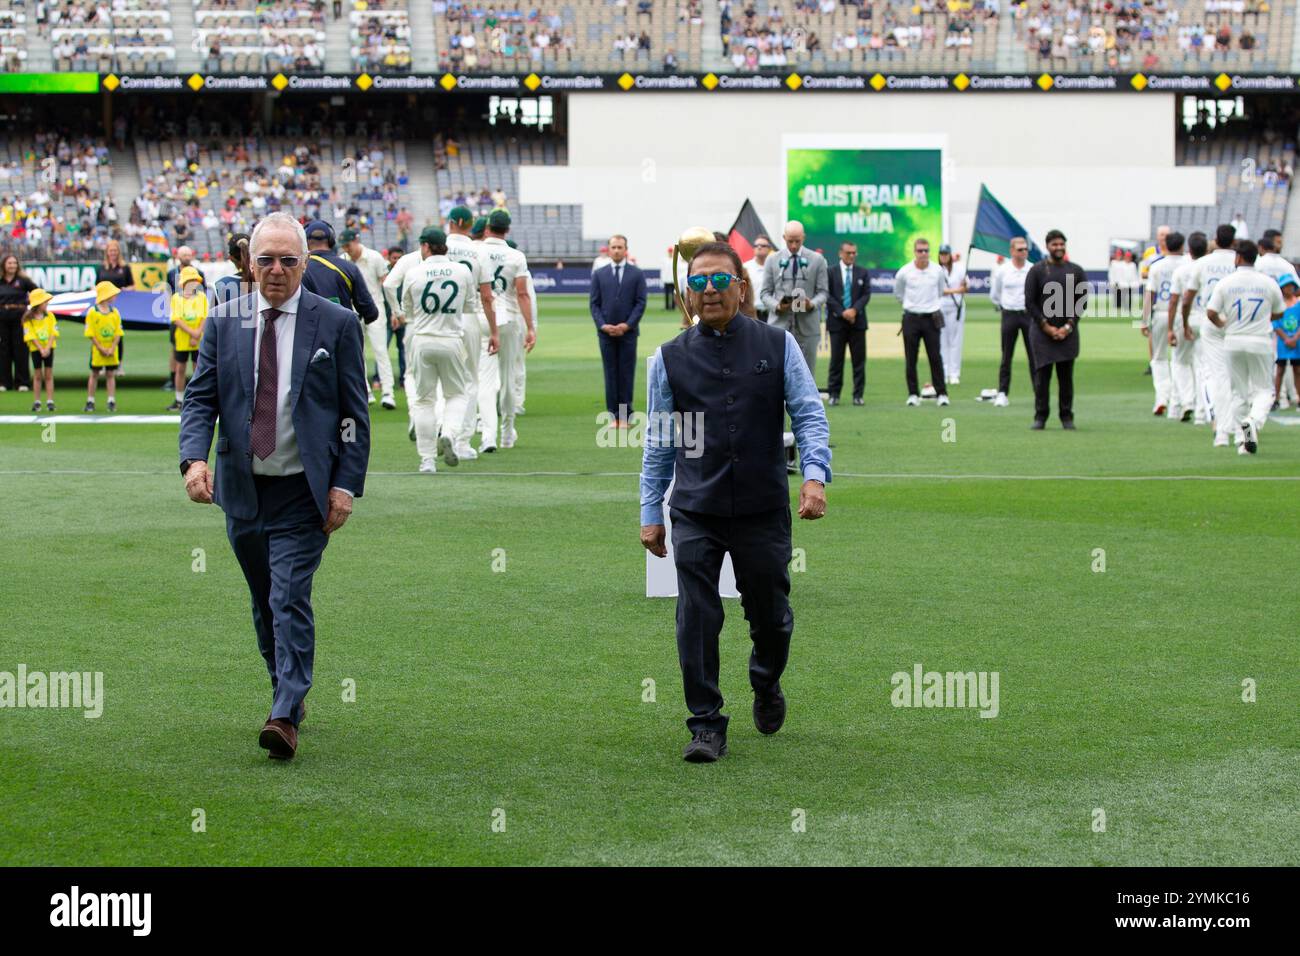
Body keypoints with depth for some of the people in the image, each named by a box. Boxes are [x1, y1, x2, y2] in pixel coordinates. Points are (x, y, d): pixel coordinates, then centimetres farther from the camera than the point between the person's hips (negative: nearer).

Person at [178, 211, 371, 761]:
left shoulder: (336, 324, -2)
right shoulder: (223, 323, 5)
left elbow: (355, 412, 0)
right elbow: (200, 398, 1)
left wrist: (347, 485, -9)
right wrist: (194, 458, -17)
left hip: (303, 492, -4)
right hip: (242, 489, 4)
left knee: (290, 601, -13)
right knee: (264, 603, 14)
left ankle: (285, 718, -15)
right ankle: (288, 690, 31)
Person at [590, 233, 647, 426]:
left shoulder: (636, 274, 4)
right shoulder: (599, 274, 8)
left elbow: (641, 302, 0)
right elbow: (594, 303, 6)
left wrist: (627, 325, -11)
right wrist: (602, 325, -8)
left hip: (628, 331, -1)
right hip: (605, 332, 1)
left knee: (627, 373, 0)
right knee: (610, 373, 2)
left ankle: (625, 416, 3)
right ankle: (613, 415, 4)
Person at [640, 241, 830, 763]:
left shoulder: (777, 345, 3)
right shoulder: (669, 358, 5)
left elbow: (809, 415, -1)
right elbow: (659, 443, 10)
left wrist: (815, 475, -17)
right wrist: (651, 512, 7)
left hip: (763, 508, 0)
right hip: (696, 512, 0)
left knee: (770, 616, 10)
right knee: (697, 618, -8)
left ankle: (766, 685, 40)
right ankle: (706, 725, 1)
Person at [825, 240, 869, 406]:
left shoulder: (863, 273, 9)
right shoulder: (831, 272, 3)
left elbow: (866, 295, 3)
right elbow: (827, 295, -3)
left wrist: (854, 310, -13)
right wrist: (842, 312, -12)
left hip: (857, 321, 2)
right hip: (837, 321, -2)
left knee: (859, 359, 1)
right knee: (836, 359, 0)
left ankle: (858, 394, 5)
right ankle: (833, 394, 6)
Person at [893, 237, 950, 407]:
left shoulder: (938, 270, 0)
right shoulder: (904, 272, -4)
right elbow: (898, 293, 13)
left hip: (931, 318, 0)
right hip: (911, 318, 0)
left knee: (936, 358, -2)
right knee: (910, 359, 2)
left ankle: (941, 393, 2)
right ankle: (913, 394, 10)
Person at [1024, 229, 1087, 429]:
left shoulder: (1076, 271, 7)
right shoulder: (1037, 270, 1)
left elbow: (1082, 302, 6)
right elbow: (1030, 302, -1)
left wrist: (1068, 327, -5)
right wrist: (1047, 327, -7)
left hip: (1068, 333, 1)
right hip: (1042, 331, -1)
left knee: (1066, 376, 2)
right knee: (1041, 375, -3)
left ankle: (1067, 417, 9)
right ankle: (1040, 417, 4)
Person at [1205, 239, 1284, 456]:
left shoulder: (1226, 283, -4)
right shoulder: (1268, 283, -2)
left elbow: (1211, 313, -7)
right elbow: (1279, 313, 8)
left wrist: (1221, 324, 13)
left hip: (1233, 341, 1)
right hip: (1260, 342, -1)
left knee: (1237, 391, 11)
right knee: (1263, 389, 7)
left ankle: (1242, 439, 6)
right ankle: (1253, 420, -22)